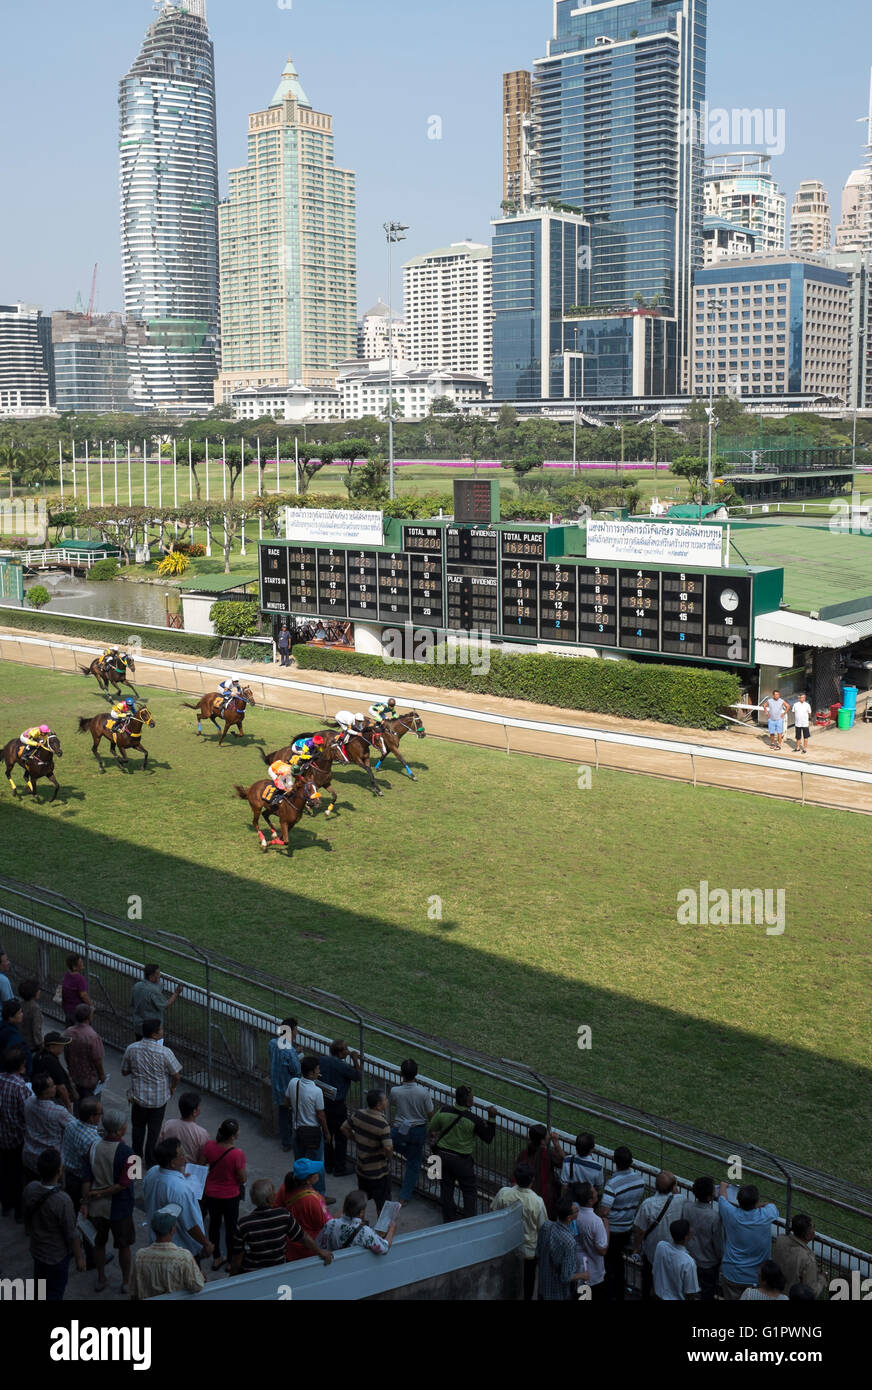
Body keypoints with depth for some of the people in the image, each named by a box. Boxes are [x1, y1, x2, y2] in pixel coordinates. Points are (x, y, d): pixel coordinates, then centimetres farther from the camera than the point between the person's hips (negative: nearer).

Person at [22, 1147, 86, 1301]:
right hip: (56, 1257, -6)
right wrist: (79, 1258, -8)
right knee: (54, 1294, 13)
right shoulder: (62, 1201, -34)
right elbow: (71, 1235, -23)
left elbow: (26, 1218, 3)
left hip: (36, 1251, 6)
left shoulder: (30, 1189, -15)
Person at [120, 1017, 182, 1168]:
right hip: (158, 1098, -3)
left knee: (138, 1127, 23)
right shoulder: (164, 1052, -22)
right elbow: (176, 1075, -15)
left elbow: (124, 1071, -1)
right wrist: (172, 1088, 4)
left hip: (138, 1096, 3)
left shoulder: (132, 1049, -13)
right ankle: (151, 1161, 24)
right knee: (154, 1130, 14)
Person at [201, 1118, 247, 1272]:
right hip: (230, 1196, -4)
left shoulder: (209, 1145, -18)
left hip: (210, 1194, 4)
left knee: (214, 1224, 24)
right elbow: (242, 1180, -18)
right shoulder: (237, 1154, -29)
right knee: (231, 1228, 17)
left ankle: (216, 1259, 38)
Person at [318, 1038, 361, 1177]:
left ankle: (328, 1165, 30)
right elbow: (358, 1076, -7)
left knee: (327, 1135, 19)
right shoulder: (343, 1066, -21)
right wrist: (355, 1060, -2)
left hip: (323, 1102, 7)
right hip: (337, 1105, -7)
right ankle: (339, 1168, 13)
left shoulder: (321, 1061, -3)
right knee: (340, 1137, 7)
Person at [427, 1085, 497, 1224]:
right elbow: (489, 1138, -10)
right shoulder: (473, 1120, -23)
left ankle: (449, 1219, 26)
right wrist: (491, 1118, -10)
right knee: (469, 1191, 14)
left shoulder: (443, 1112, -13)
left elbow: (432, 1130, 2)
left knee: (446, 1188, 17)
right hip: (462, 1160, -3)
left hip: (443, 1155, 3)